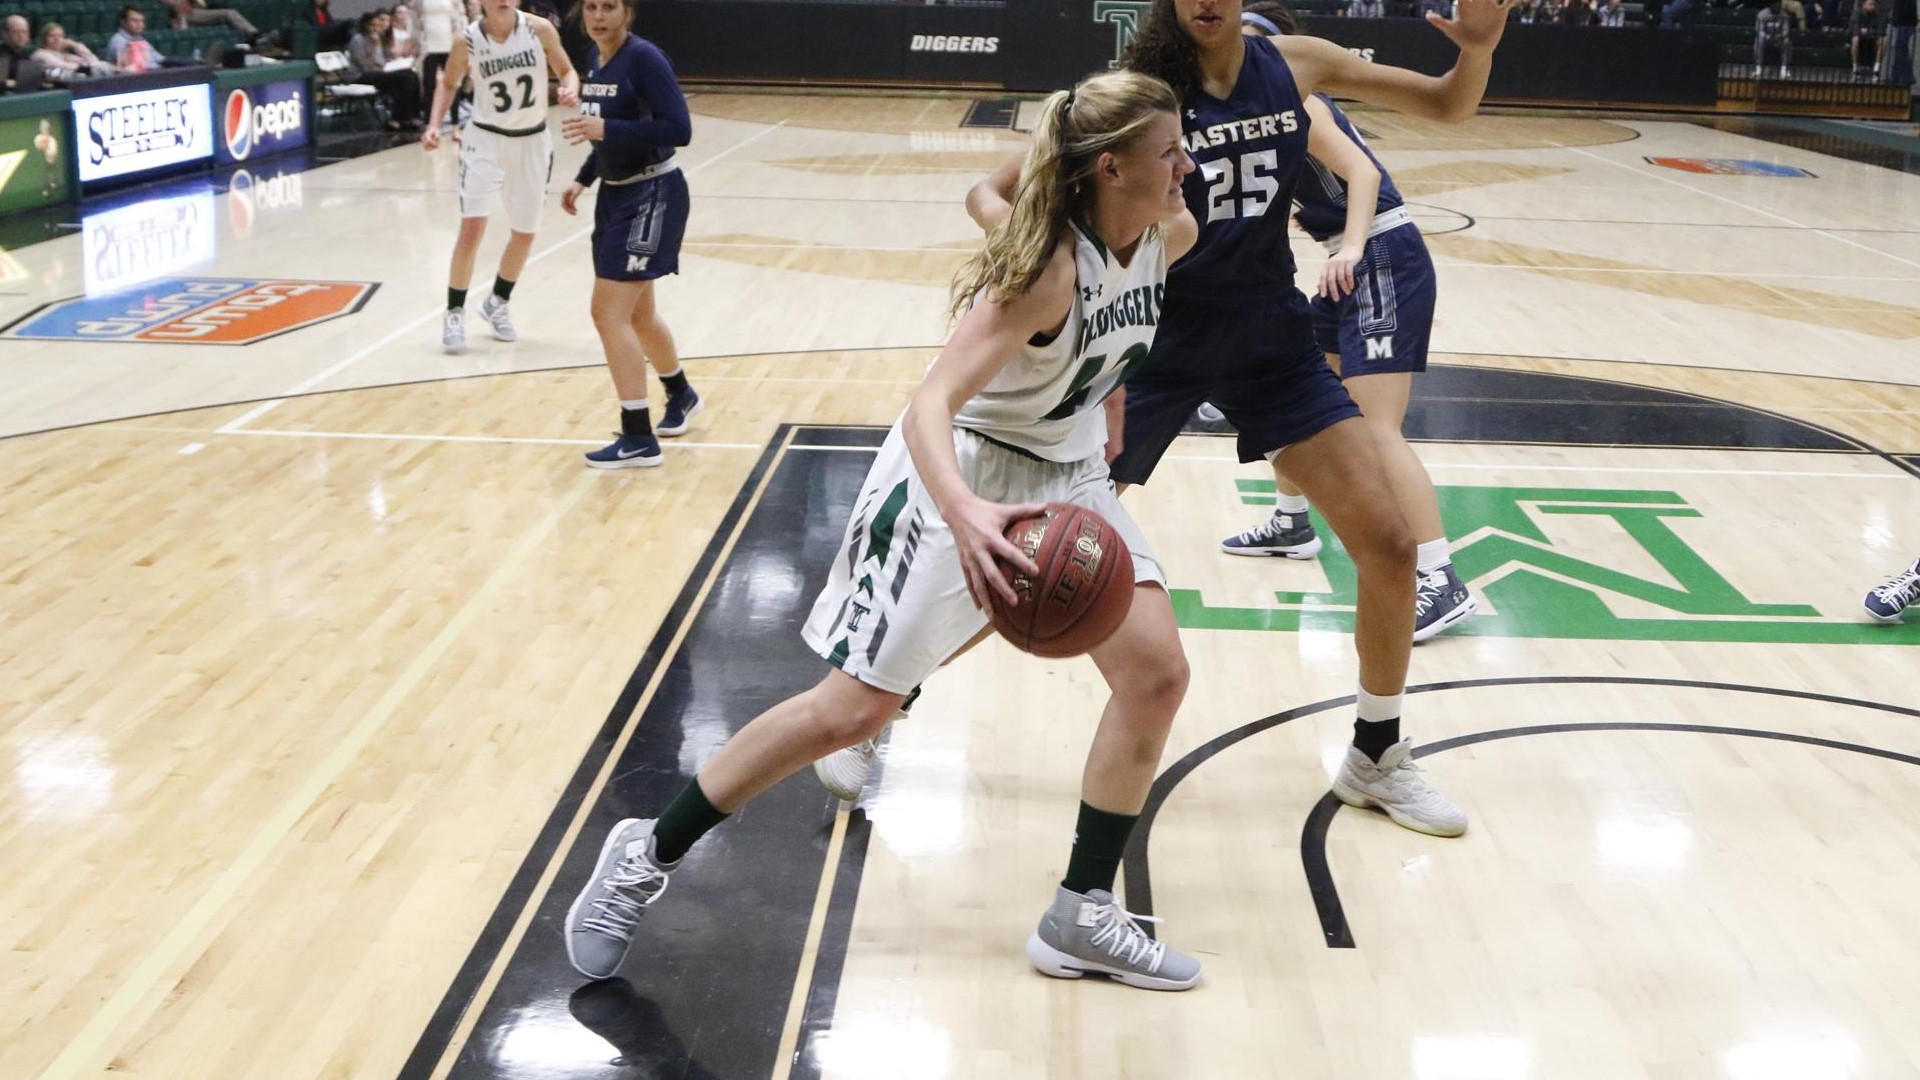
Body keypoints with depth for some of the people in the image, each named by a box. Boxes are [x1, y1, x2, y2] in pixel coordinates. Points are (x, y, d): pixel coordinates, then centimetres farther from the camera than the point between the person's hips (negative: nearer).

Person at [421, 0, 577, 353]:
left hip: (532, 142, 2)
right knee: (471, 228, -13)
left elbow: (566, 69, 1)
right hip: (485, 140, -2)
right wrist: (434, 125, -8)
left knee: (525, 234, 12)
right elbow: (448, 83, 5)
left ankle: (497, 303, 34)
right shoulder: (468, 41, -12)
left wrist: (571, 89, -21)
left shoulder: (540, 29, -12)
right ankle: (454, 313, 2)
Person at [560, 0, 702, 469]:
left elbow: (679, 130, -24)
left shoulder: (644, 58, -18)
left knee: (609, 312, -12)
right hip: (616, 194, 9)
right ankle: (681, 397, 44)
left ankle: (639, 439, -5)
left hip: (652, 195, -9)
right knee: (636, 313, 21)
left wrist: (606, 129, -29)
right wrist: (583, 180, 11)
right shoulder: (597, 58, 8)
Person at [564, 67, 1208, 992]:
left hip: (1069, 474, 7)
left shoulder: (1168, 235, -7)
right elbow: (932, 403, -39)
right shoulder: (1049, 269, -30)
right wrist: (965, 513, -56)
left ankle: (1080, 918, 6)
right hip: (964, 472, -7)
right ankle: (649, 855, 11)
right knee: (852, 708, -6)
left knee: (1156, 672, -6)